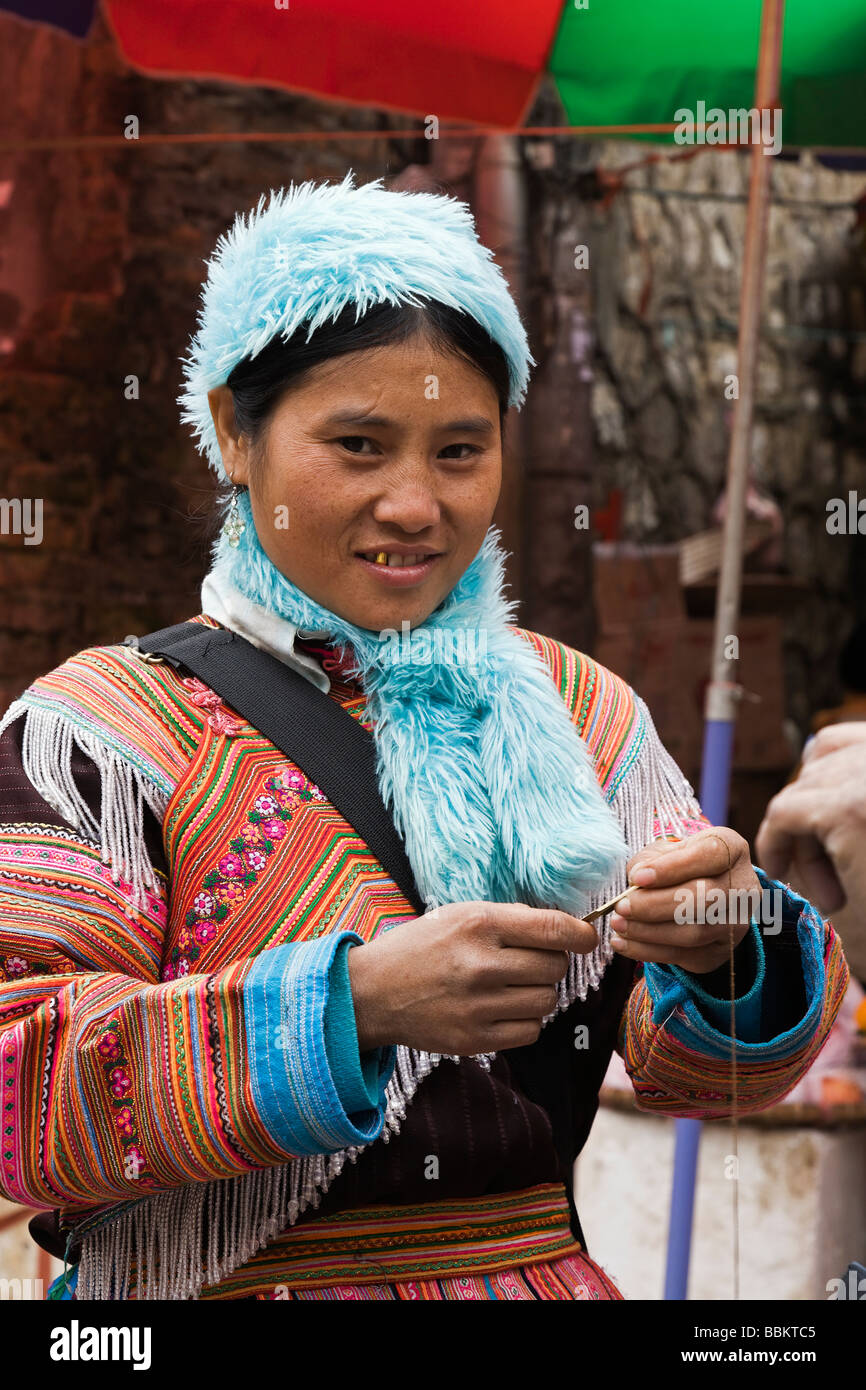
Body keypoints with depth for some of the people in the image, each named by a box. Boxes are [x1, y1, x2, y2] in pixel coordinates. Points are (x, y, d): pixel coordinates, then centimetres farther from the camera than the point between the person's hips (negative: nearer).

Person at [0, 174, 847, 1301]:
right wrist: (353, 1001, -22)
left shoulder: (578, 711, 11)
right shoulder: (104, 726, -1)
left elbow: (690, 1074, 8)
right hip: (245, 1288, -3)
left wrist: (723, 953, -13)